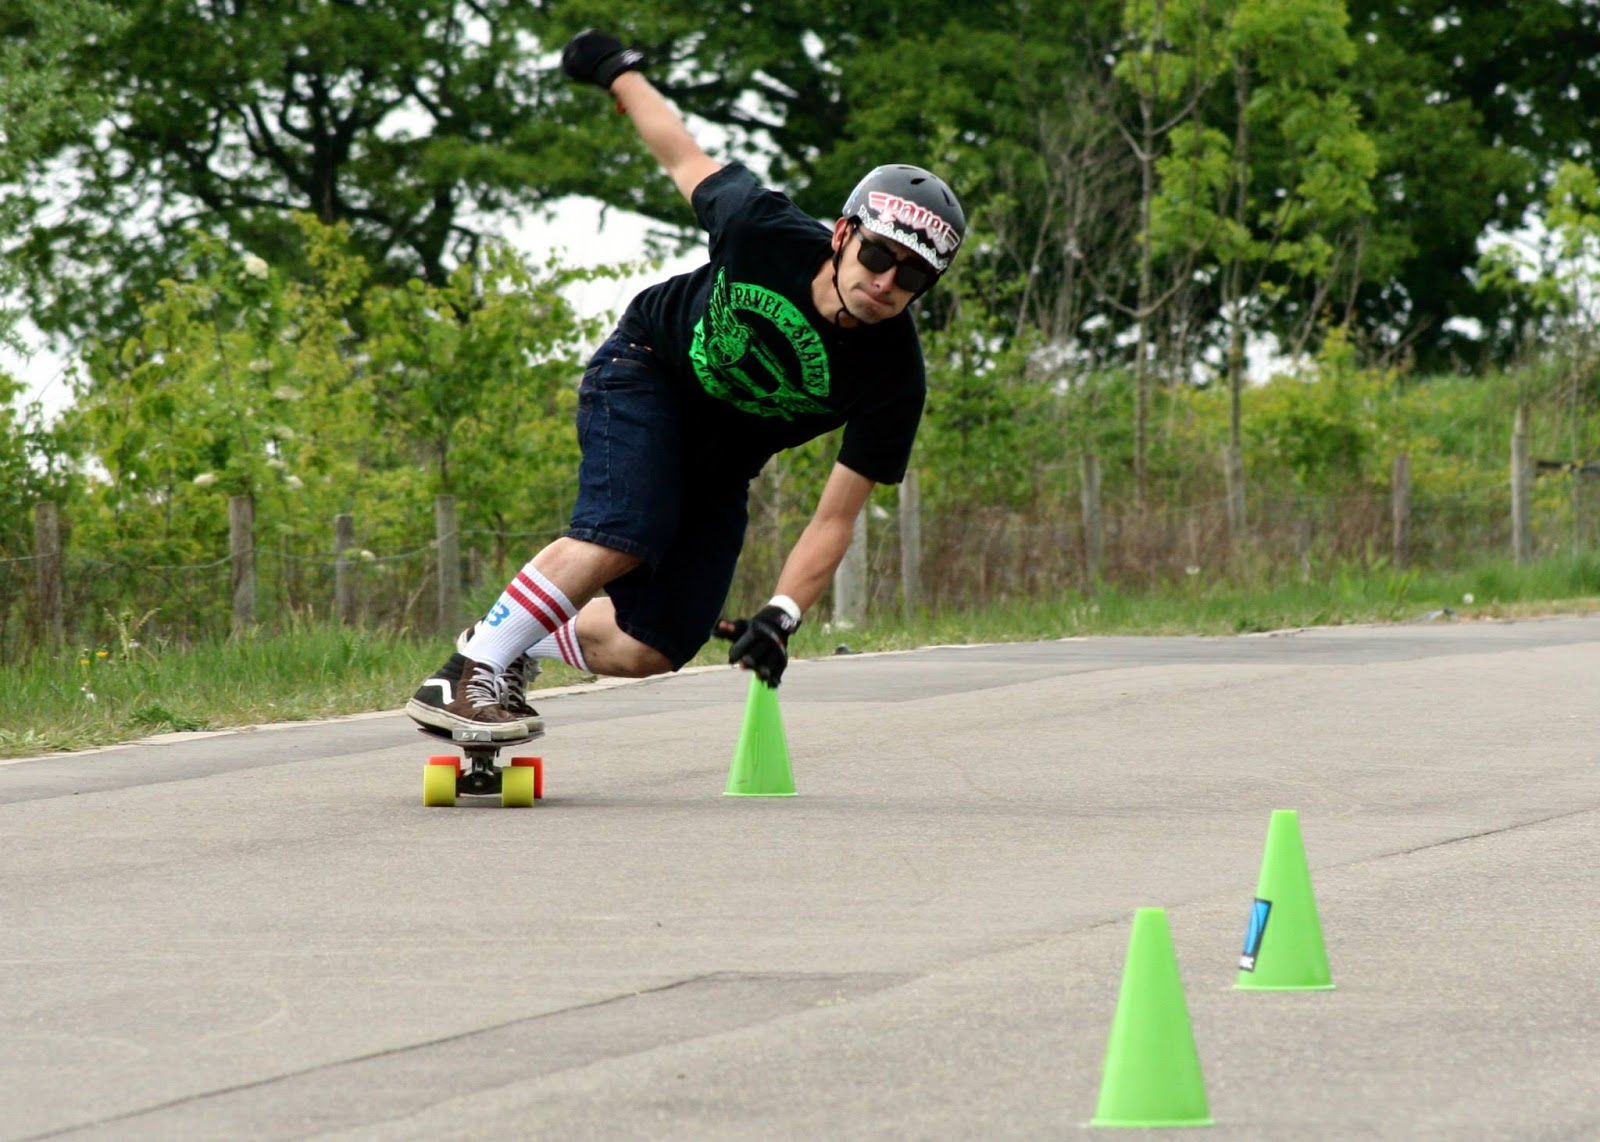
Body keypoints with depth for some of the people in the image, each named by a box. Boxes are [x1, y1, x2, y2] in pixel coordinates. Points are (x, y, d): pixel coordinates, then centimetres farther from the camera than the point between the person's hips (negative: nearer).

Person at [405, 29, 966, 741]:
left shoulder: (894, 381, -26)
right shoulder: (767, 230, -29)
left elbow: (834, 520, -22)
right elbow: (688, 161, -8)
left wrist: (780, 618, -35)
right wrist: (620, 73, 7)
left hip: (721, 464, 3)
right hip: (647, 366, -3)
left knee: (644, 651, -7)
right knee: (625, 534, -31)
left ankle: (518, 644, 20)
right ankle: (467, 672, -23)